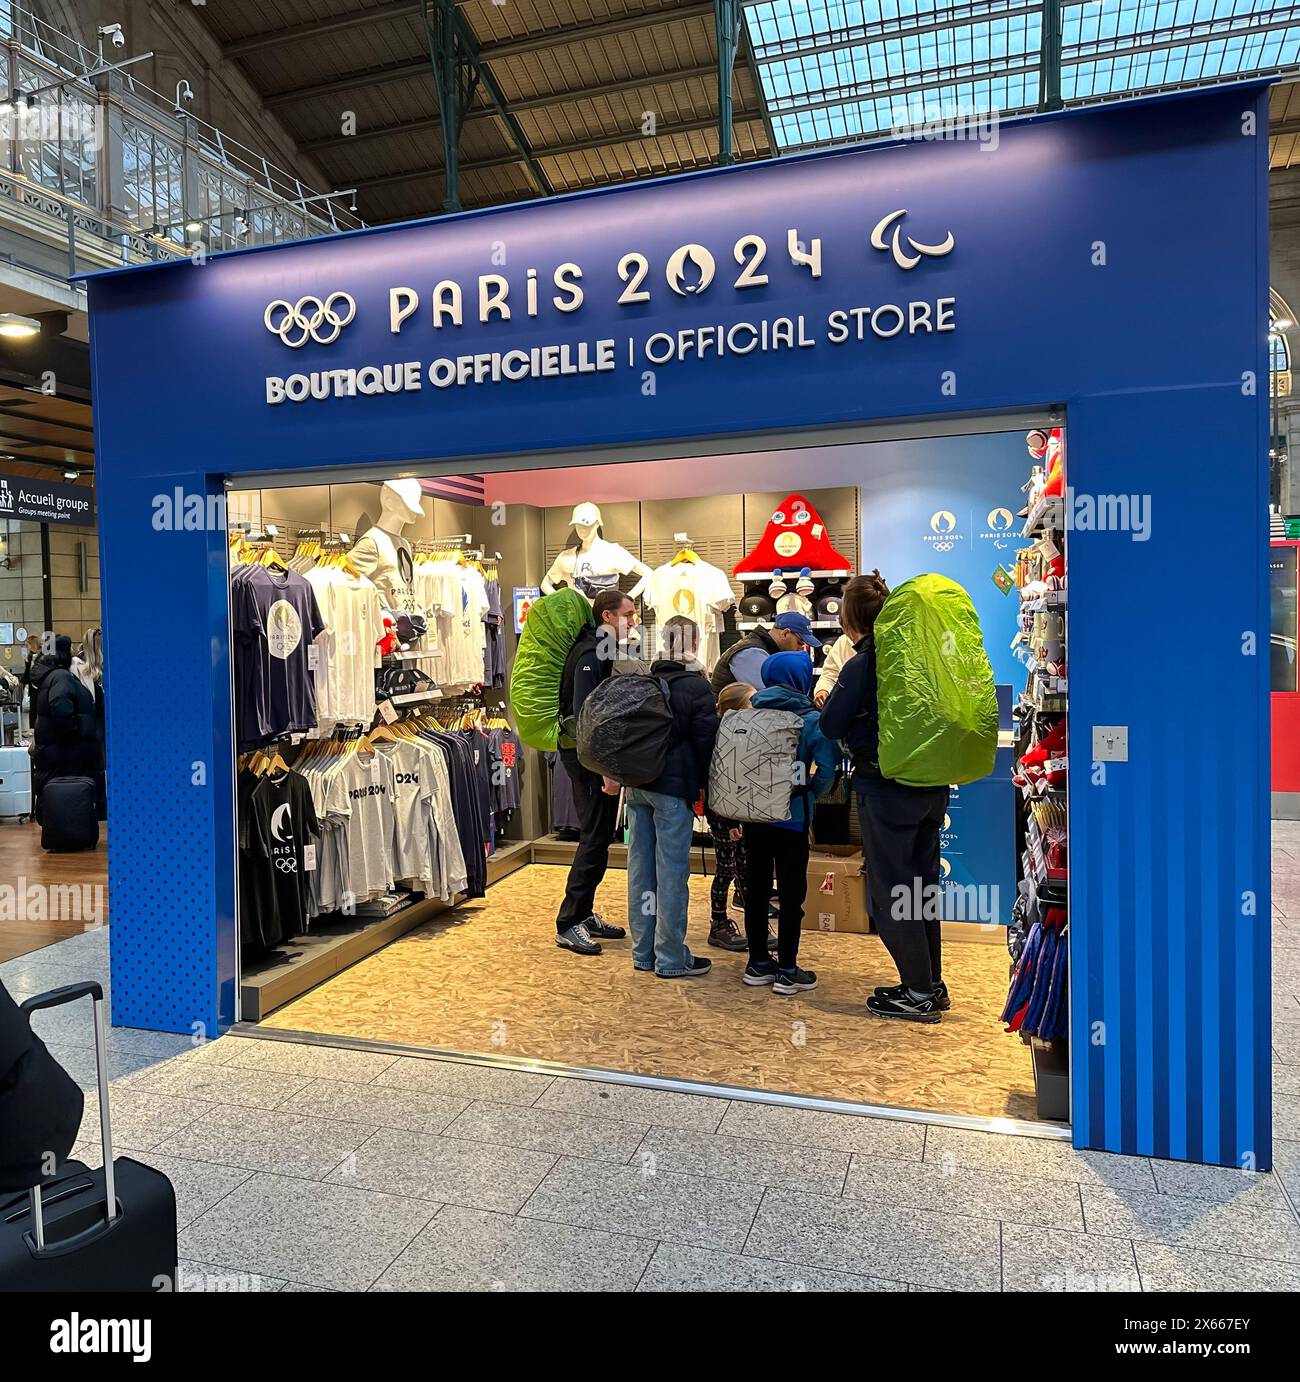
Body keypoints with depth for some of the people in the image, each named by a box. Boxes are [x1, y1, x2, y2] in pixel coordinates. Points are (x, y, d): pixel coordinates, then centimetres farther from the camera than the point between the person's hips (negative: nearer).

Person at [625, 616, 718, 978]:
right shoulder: (696, 686, -8)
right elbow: (707, 742, -8)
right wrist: (705, 787, 3)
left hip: (637, 785, 6)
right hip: (673, 787, -6)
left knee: (640, 865, 11)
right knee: (672, 870, 0)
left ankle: (643, 952, 21)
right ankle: (671, 958, 7)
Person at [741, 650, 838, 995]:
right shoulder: (811, 720, -11)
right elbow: (828, 768, -18)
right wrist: (811, 792, 0)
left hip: (753, 814, 5)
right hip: (792, 817, -4)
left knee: (756, 888, 13)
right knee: (791, 893, 5)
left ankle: (758, 964, 23)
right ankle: (787, 971, 10)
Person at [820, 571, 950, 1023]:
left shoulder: (861, 666, -16)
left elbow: (831, 726, -10)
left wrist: (826, 706, 10)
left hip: (885, 791, -7)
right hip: (933, 789, 7)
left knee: (889, 890, 4)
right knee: (921, 884, 17)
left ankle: (918, 994, 8)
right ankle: (931, 983, 27)